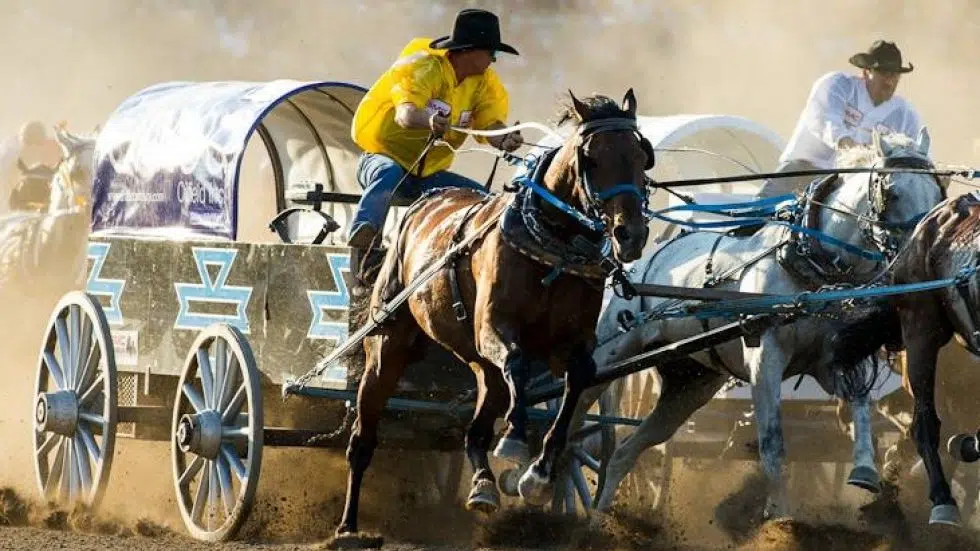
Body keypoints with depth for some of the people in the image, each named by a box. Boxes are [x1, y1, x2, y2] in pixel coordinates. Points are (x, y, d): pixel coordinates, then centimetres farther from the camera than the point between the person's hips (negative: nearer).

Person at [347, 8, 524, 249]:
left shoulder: (484, 83, 2)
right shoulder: (424, 68, -18)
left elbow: (491, 124, -11)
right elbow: (405, 113, -36)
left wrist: (505, 140, -37)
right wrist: (428, 120, -61)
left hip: (427, 174, 7)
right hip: (382, 157, -6)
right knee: (389, 174, -41)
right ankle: (358, 242, -49)